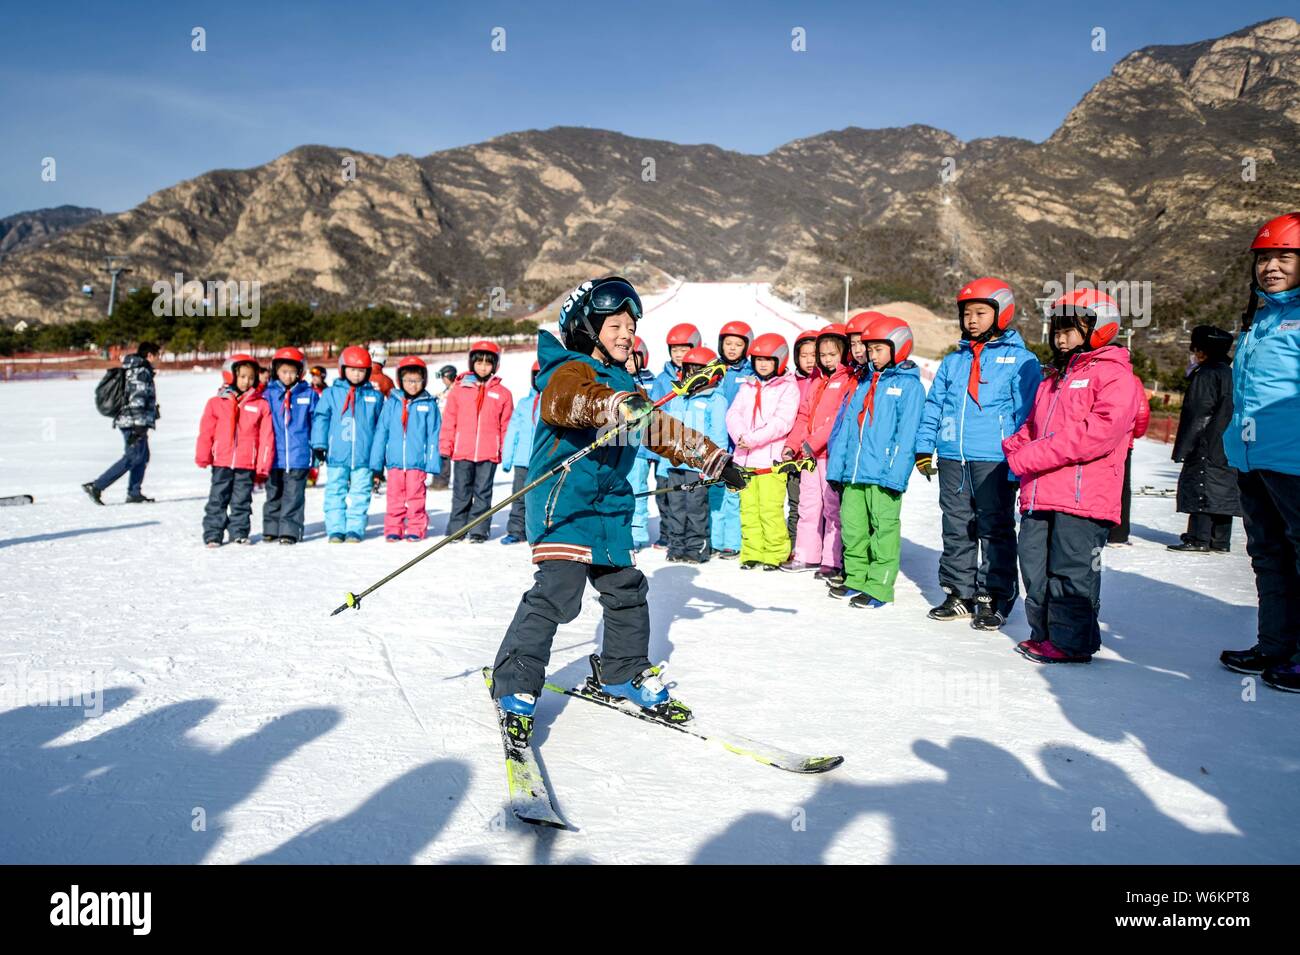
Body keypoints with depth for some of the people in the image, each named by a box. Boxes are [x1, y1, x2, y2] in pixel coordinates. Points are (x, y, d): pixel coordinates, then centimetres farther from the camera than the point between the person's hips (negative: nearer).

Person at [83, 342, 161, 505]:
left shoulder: (130, 369, 19)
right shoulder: (142, 371, -11)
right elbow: (138, 398, -19)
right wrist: (139, 426, -23)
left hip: (126, 419, 10)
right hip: (135, 421, -10)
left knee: (143, 456, 12)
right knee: (132, 458, -8)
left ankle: (134, 493, 11)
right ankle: (96, 486, -11)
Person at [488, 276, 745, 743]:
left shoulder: (622, 382, 19)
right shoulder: (570, 372, -8)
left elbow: (662, 430, 24)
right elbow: (573, 401, -33)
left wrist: (715, 459, 21)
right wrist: (619, 405, -52)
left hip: (611, 504, 9)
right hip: (563, 500, -9)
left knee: (627, 591, 14)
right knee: (556, 591, -16)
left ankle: (623, 674, 32)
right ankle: (515, 688, -4)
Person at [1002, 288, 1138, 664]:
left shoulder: (1114, 375, -4)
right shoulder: (1055, 378, 23)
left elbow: (1099, 431, -19)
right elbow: (1032, 427, 25)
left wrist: (1032, 457, -20)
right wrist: (1015, 449, 0)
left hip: (1083, 495, -8)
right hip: (1039, 493, 8)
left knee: (1071, 570, -2)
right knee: (1036, 567, 11)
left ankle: (1071, 641, 9)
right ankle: (1044, 633, 23)